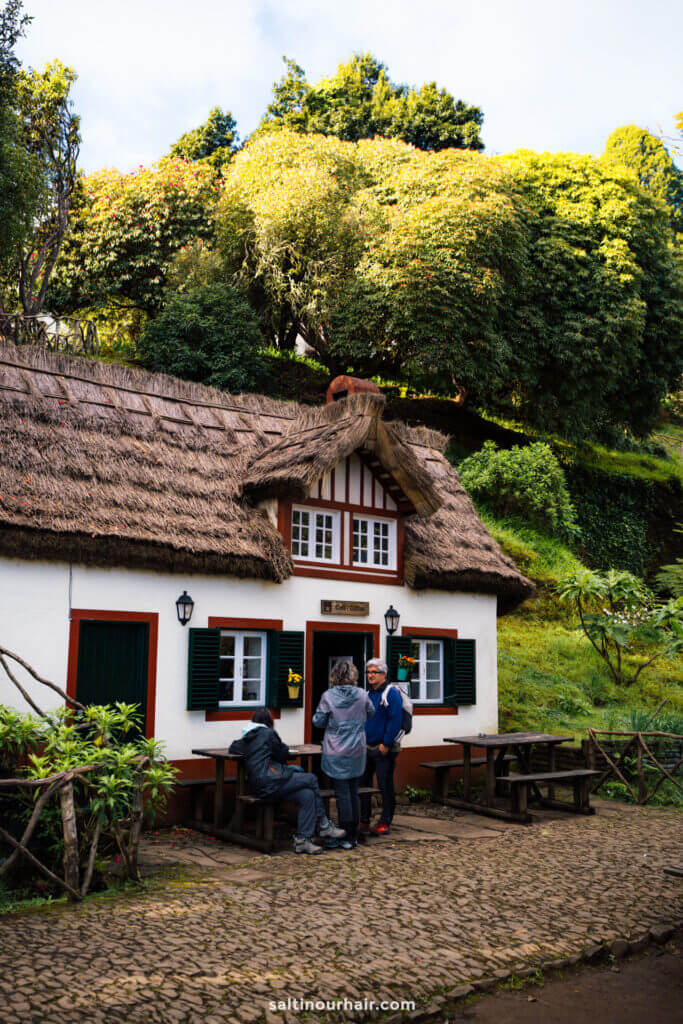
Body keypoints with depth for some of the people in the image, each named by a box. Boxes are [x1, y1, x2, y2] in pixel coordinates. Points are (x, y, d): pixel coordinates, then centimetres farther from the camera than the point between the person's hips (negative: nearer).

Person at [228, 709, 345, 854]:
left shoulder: (247, 738, 19)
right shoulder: (268, 733, -3)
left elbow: (233, 748, 38)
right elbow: (282, 755, 3)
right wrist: (284, 747, 27)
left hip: (257, 785, 8)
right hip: (270, 780, -8)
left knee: (307, 795, 5)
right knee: (311, 779, 1)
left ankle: (302, 840, -2)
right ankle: (324, 825, 9)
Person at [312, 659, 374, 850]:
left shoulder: (328, 696, -12)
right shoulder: (362, 695, -4)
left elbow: (318, 722, -5)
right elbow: (371, 713, 13)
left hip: (336, 753, -3)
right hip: (357, 752, 3)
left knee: (342, 793, 2)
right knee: (354, 792, 13)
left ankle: (347, 838, 4)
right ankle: (354, 835, 19)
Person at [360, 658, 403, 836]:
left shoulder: (392, 693, -10)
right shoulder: (367, 694, 14)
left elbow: (395, 721, -16)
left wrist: (386, 744, -18)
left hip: (384, 749, -7)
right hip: (366, 748, 7)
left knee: (385, 786, -1)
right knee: (363, 783, 8)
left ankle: (385, 823, 8)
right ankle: (363, 821, 17)